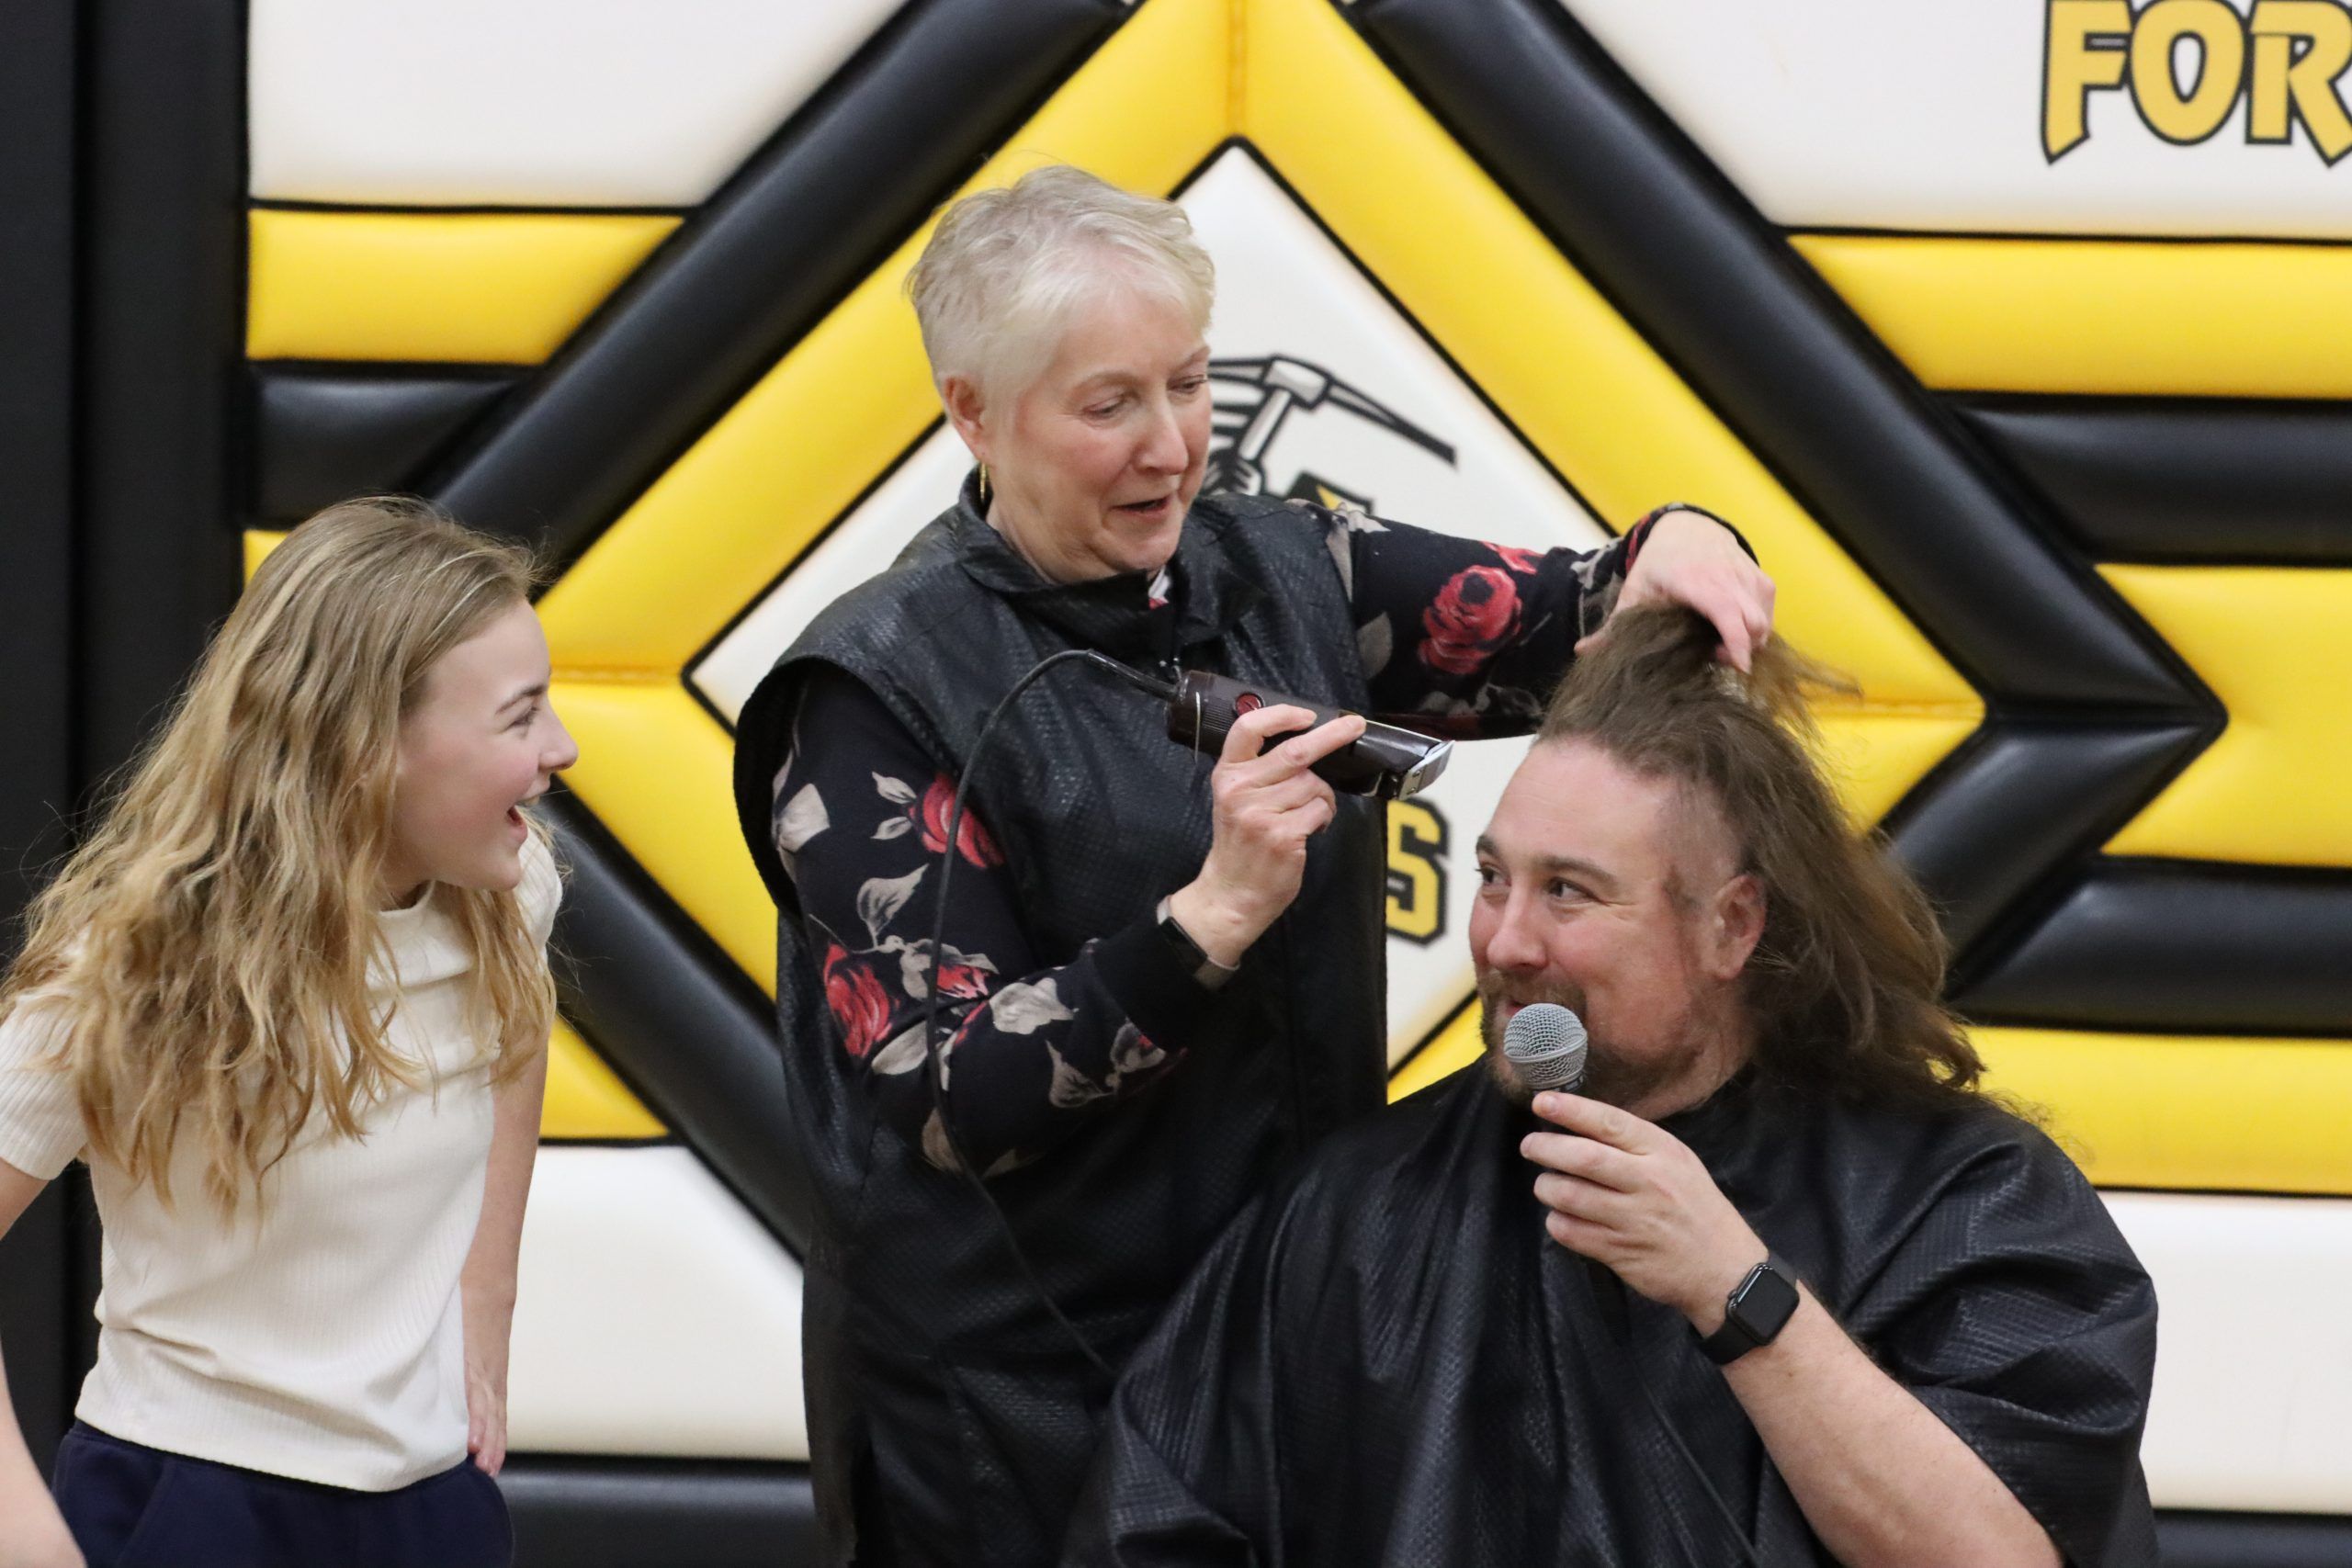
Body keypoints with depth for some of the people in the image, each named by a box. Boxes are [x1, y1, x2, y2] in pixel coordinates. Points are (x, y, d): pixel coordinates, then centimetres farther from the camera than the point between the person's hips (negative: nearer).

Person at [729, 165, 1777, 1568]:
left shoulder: (1282, 574, 3)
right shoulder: (880, 694, -13)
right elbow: (947, 1101, -18)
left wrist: (1676, 551, -23)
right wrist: (1217, 911, -28)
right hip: (1016, 1399, -5)